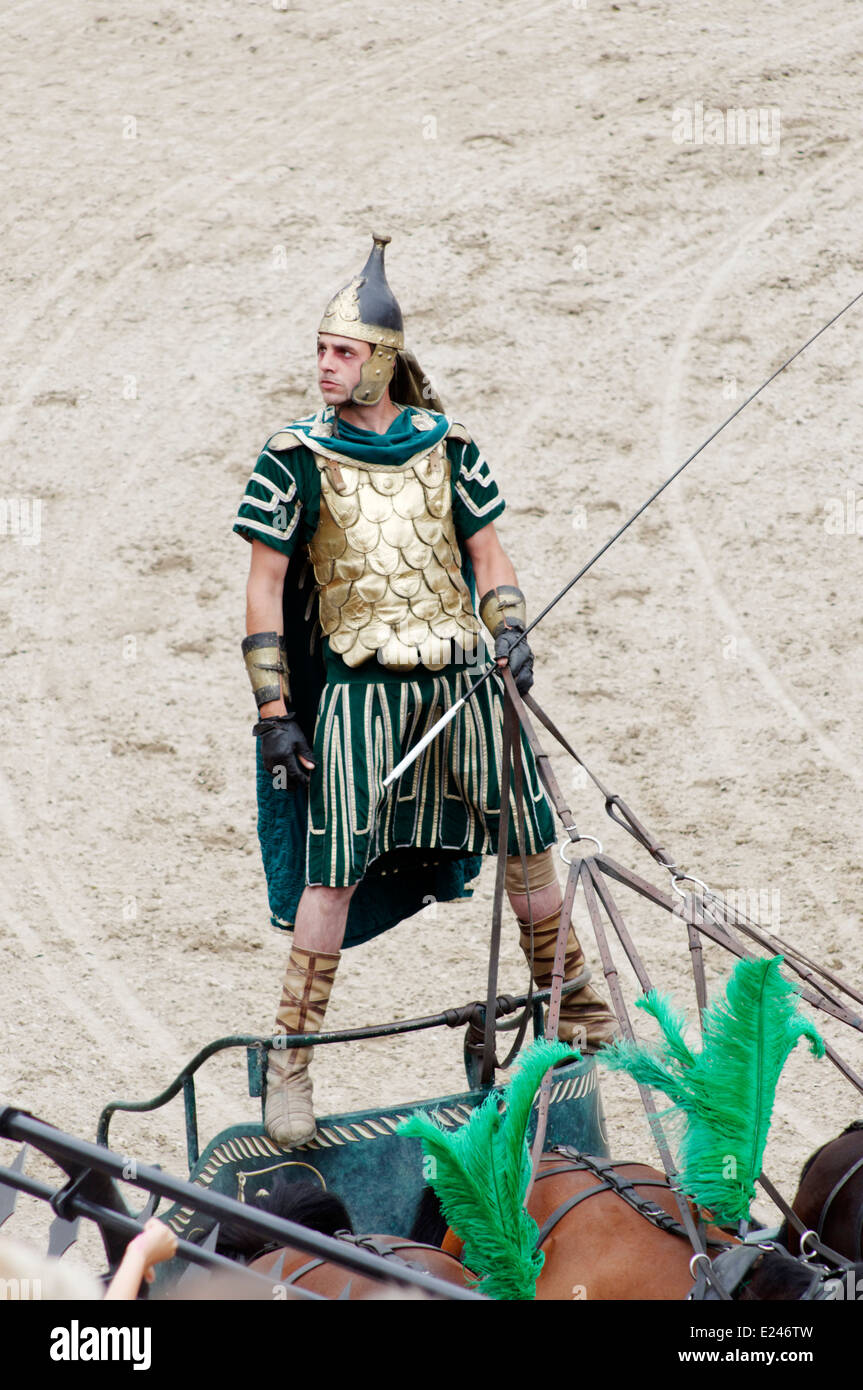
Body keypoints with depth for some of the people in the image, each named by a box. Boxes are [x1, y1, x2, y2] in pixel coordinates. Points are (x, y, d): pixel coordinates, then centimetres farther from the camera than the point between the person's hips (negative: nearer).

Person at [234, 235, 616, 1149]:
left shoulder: (445, 446, 4)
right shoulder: (297, 459, -4)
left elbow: (485, 550, 14)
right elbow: (264, 588, -1)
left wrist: (508, 629, -5)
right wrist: (275, 711, -6)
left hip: (461, 680, 3)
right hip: (359, 687, -3)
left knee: (529, 846, 10)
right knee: (333, 873, -9)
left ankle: (577, 1013, 30)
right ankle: (290, 1064, -3)